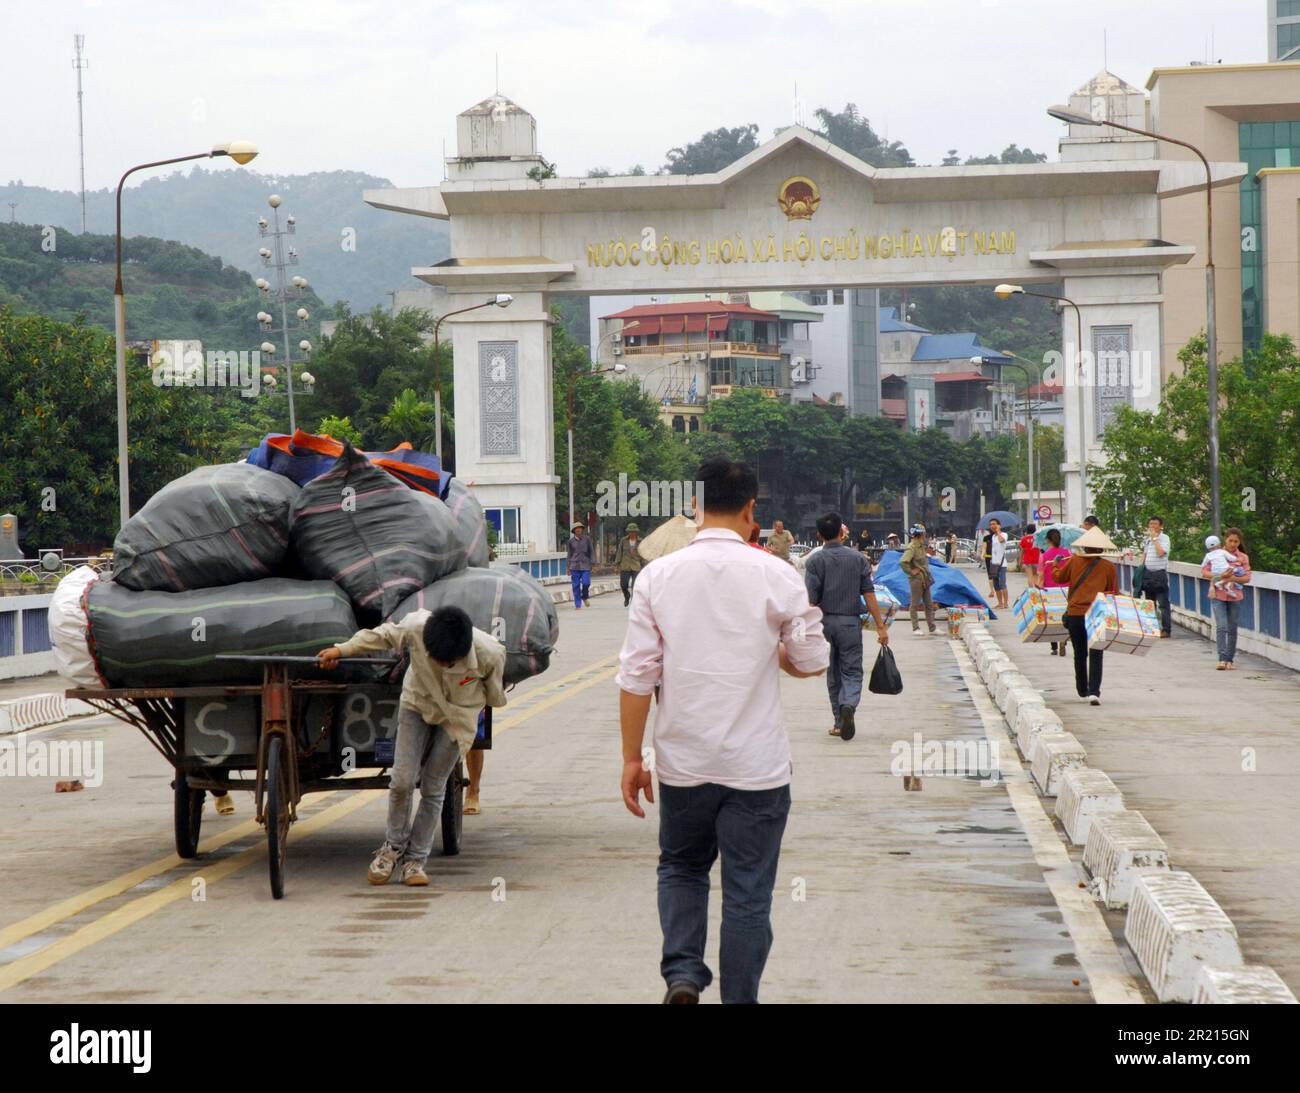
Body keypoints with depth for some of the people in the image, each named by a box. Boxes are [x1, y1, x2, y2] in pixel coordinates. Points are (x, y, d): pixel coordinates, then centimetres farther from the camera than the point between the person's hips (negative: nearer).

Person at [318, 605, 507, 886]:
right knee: (402, 780, -7)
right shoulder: (416, 628, -30)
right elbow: (384, 635, -7)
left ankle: (415, 860, 11)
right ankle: (393, 847, 14)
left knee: (433, 788, 0)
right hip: (417, 705, 1)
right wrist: (342, 650, 1)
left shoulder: (488, 653, -31)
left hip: (457, 718, -1)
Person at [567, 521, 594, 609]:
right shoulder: (571, 541, 7)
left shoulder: (587, 540, 4)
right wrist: (568, 567, 11)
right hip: (575, 565, 1)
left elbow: (591, 552, 7)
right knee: (576, 586, -2)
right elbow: (569, 554, 12)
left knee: (586, 583, -12)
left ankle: (585, 597, 19)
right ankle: (577, 605, 5)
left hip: (585, 565, -1)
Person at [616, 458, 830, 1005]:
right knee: (748, 891, 8)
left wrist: (632, 758, 3)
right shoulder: (776, 576, -7)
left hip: (683, 762, 2)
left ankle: (682, 973, 3)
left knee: (680, 868, 21)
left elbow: (636, 676, -4)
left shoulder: (658, 575, -4)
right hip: (757, 764, -2)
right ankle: (739, 997, 11)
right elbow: (812, 661, 2)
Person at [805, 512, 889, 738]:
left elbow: (811, 599, -9)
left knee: (833, 674, 11)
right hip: (851, 622, 0)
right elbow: (869, 594, -2)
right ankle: (848, 705, -25)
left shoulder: (815, 561, -4)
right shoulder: (857, 558, 0)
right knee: (852, 671, 4)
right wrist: (880, 626, 0)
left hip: (825, 621, 0)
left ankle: (840, 723, 14)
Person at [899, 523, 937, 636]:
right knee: (915, 604, 2)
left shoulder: (921, 546, 11)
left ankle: (932, 627, 18)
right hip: (916, 580, -9)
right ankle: (915, 628, 9)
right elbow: (902, 562, -29)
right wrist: (911, 572, -21)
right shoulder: (912, 548, -18)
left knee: (929, 604, 11)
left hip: (925, 579, 9)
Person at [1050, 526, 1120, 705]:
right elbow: (1114, 593, 6)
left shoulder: (1074, 561, 3)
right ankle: (1094, 691, -16)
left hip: (1074, 614, 2)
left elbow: (1059, 577, 18)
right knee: (1095, 656, -1)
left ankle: (1083, 691, 22)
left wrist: (1056, 564, 37)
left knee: (1080, 655, 14)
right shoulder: (1109, 567, 1)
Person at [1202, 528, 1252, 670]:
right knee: (1221, 627, -13)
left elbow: (1247, 578, -3)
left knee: (1232, 629, 6)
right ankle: (1222, 659, -18)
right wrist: (1220, 576, -18)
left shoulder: (1243, 557, 4)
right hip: (1218, 595, -2)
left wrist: (1232, 578, -20)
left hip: (1235, 596, 2)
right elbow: (1204, 571, -2)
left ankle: (1230, 660, 13)